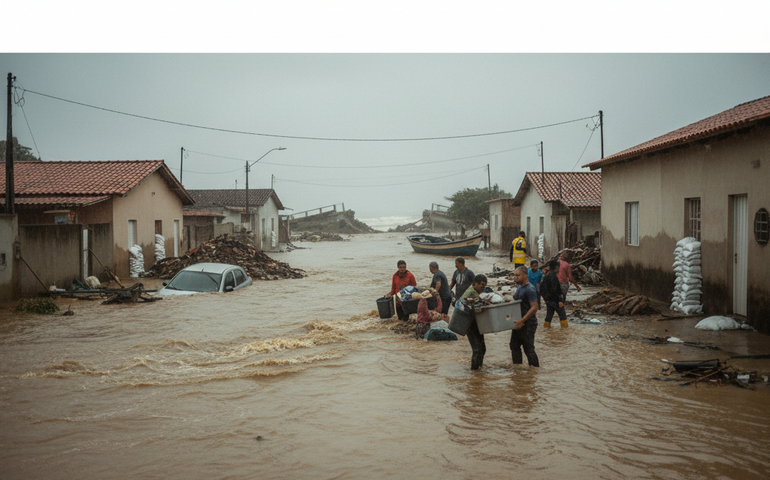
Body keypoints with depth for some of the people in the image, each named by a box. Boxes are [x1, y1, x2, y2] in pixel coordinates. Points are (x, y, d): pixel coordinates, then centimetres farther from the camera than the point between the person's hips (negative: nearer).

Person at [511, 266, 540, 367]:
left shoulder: (530, 289, -18)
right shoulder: (519, 288, 12)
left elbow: (534, 308, -25)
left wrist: (521, 321, -28)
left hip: (528, 324, -10)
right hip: (519, 323, 10)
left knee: (528, 348, -4)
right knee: (514, 345, 14)